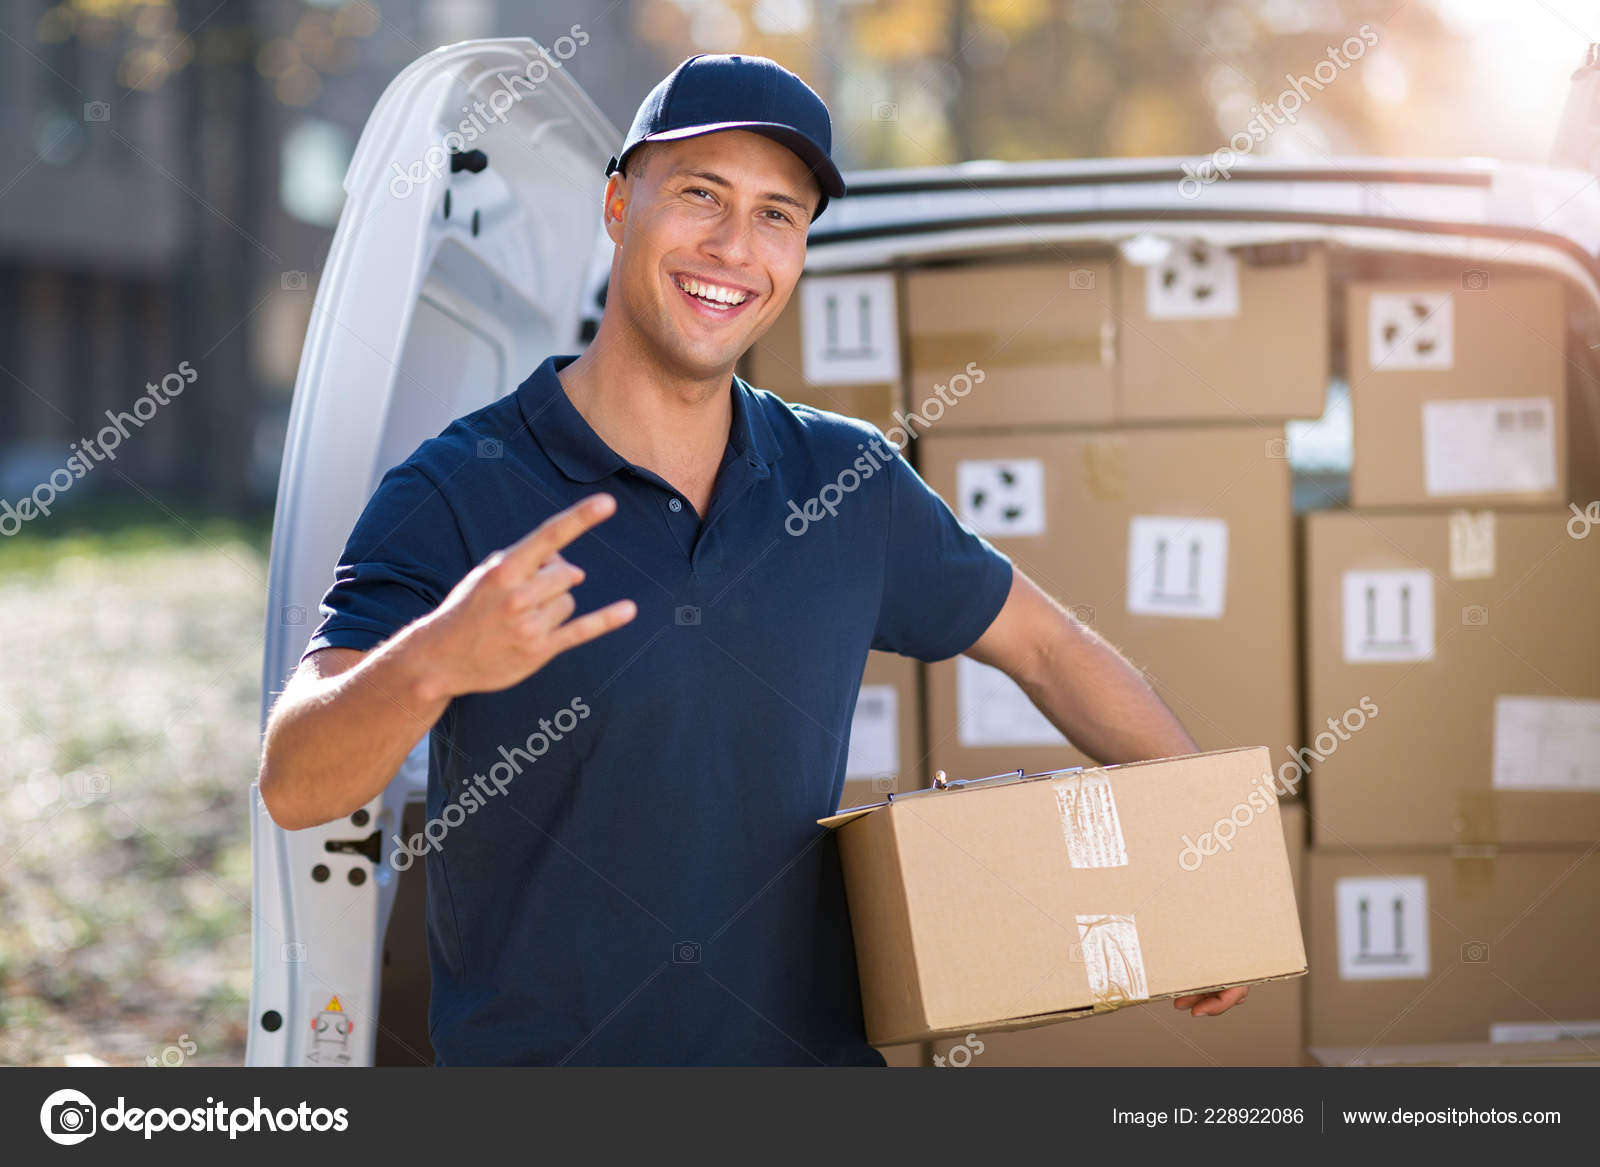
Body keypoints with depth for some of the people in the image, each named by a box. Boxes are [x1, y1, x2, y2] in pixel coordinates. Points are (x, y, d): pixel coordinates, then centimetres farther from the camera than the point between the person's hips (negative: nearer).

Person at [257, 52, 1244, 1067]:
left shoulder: (850, 485, 4)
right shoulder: (453, 496, -8)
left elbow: (1048, 645, 18)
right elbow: (295, 785, -18)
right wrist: (433, 660, -37)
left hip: (812, 1043, 2)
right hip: (538, 1051, -2)